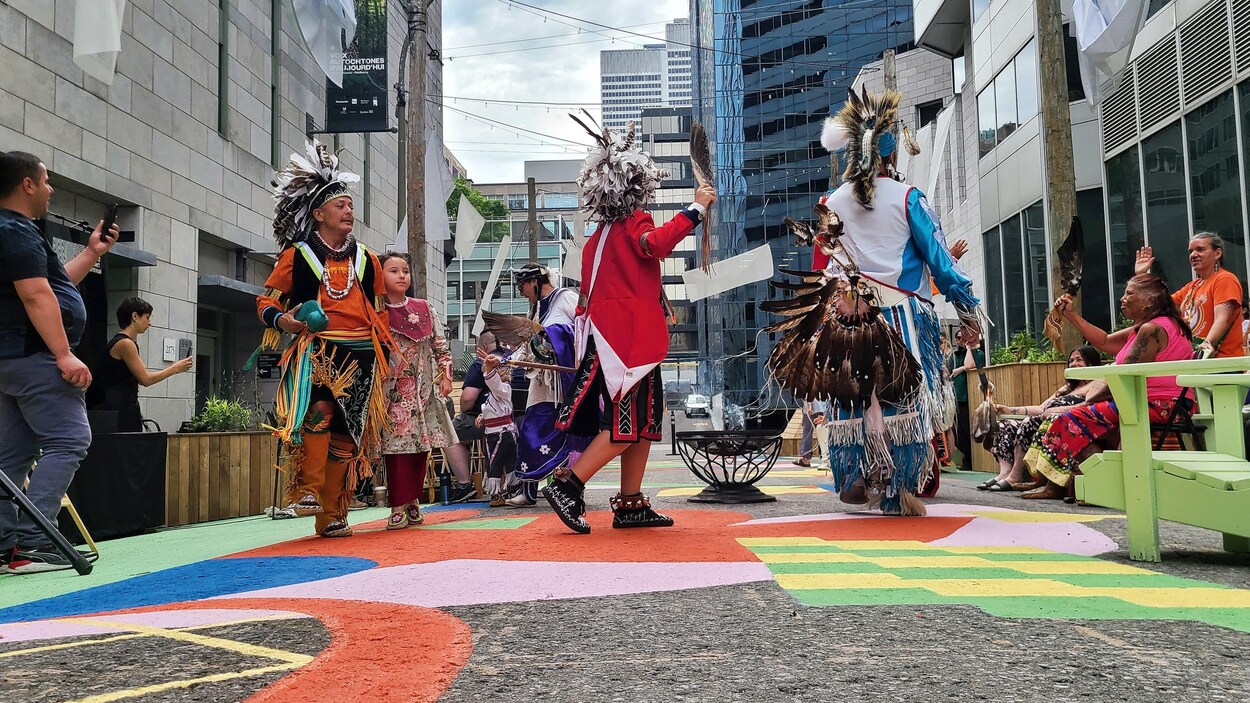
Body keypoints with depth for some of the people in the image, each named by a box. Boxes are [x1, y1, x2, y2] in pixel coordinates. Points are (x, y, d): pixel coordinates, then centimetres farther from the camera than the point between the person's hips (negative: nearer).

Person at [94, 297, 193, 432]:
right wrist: (175, 369, -3)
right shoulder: (124, 343, -12)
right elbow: (145, 379, -12)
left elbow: (140, 379, 17)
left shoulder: (129, 343, 18)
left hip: (126, 407, 10)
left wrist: (173, 367, 15)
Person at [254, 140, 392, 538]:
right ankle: (307, 491, -20)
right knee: (319, 408, -31)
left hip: (360, 353, 4)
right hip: (316, 348, -3)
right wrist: (282, 319, -14)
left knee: (345, 432, 3)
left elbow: (379, 308, 23)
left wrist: (384, 351, 15)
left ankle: (330, 516, 11)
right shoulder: (297, 255, 5)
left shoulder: (366, 259, 15)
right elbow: (266, 301, 8)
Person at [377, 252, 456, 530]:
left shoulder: (424, 308, 10)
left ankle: (413, 500, 16)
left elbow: (441, 345, 13)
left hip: (423, 389, 3)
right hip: (393, 391, -3)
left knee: (421, 447, 4)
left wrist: (445, 376, 6)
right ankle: (399, 506, -1)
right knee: (397, 447, -7)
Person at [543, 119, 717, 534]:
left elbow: (589, 293, 21)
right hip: (631, 338, -9)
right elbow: (657, 244, -28)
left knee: (644, 421, 10)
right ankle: (568, 486, -13)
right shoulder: (632, 222, -4)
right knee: (629, 424, -9)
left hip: (608, 336, 9)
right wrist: (695, 208, -23)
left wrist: (588, 334, 26)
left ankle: (630, 505, 10)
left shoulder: (600, 234, 20)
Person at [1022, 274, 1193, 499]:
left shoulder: (1152, 329, -16)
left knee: (1074, 420, -12)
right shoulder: (1148, 327, 18)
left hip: (1157, 407, -11)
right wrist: (1071, 315, 20)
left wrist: (1092, 399, -7)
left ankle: (1055, 485, -4)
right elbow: (1105, 342, 21)